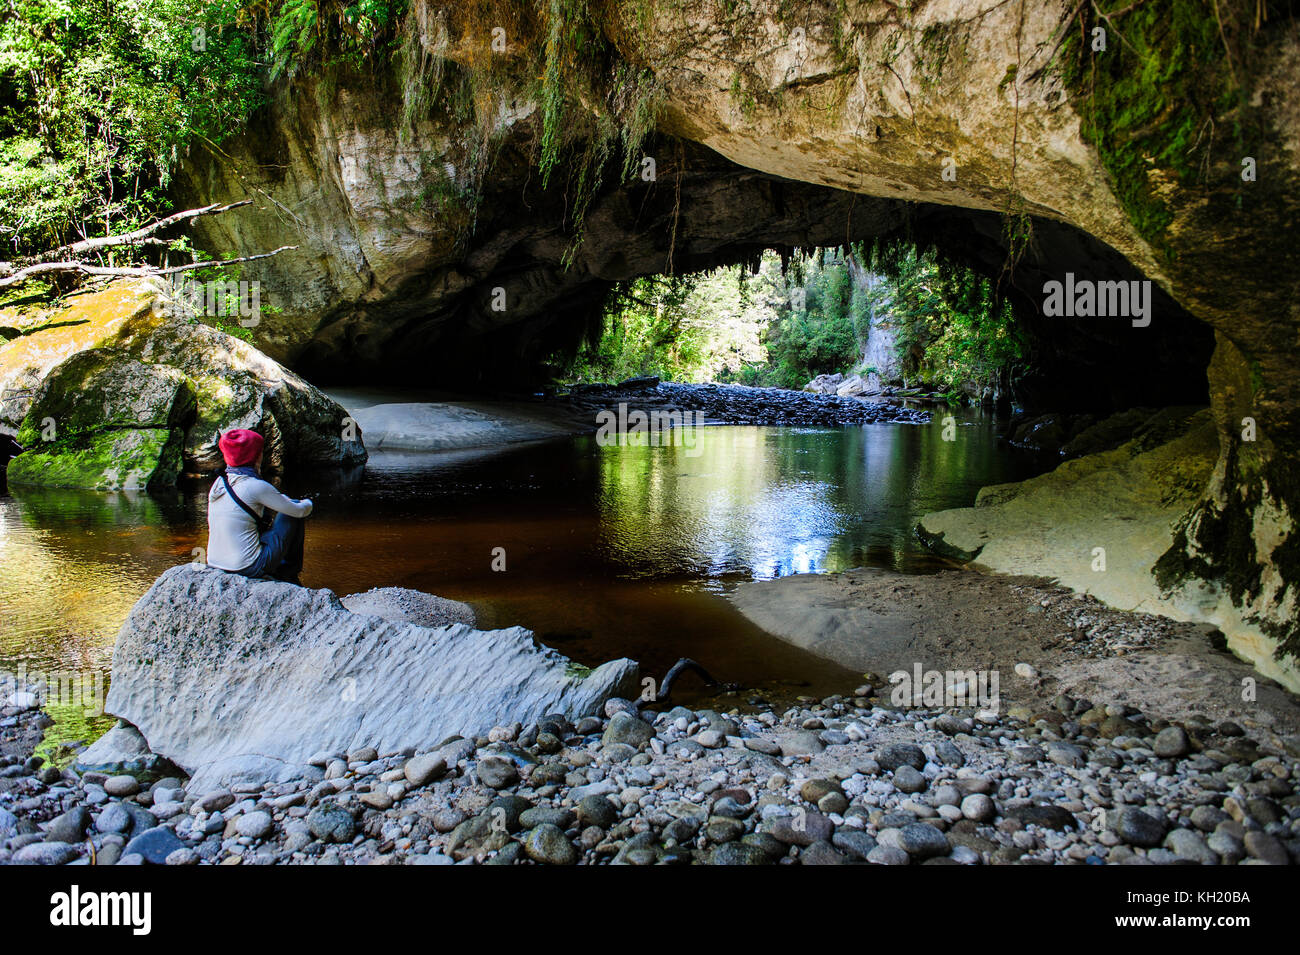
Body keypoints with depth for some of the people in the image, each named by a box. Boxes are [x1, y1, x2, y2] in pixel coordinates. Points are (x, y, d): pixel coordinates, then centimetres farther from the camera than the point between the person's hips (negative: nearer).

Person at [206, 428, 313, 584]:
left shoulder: (219, 482, 6)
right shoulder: (257, 487, -16)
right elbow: (300, 511, -6)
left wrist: (282, 500, 31)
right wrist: (307, 503, 17)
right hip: (249, 568, -8)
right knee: (293, 515, 8)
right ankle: (289, 573, 22)